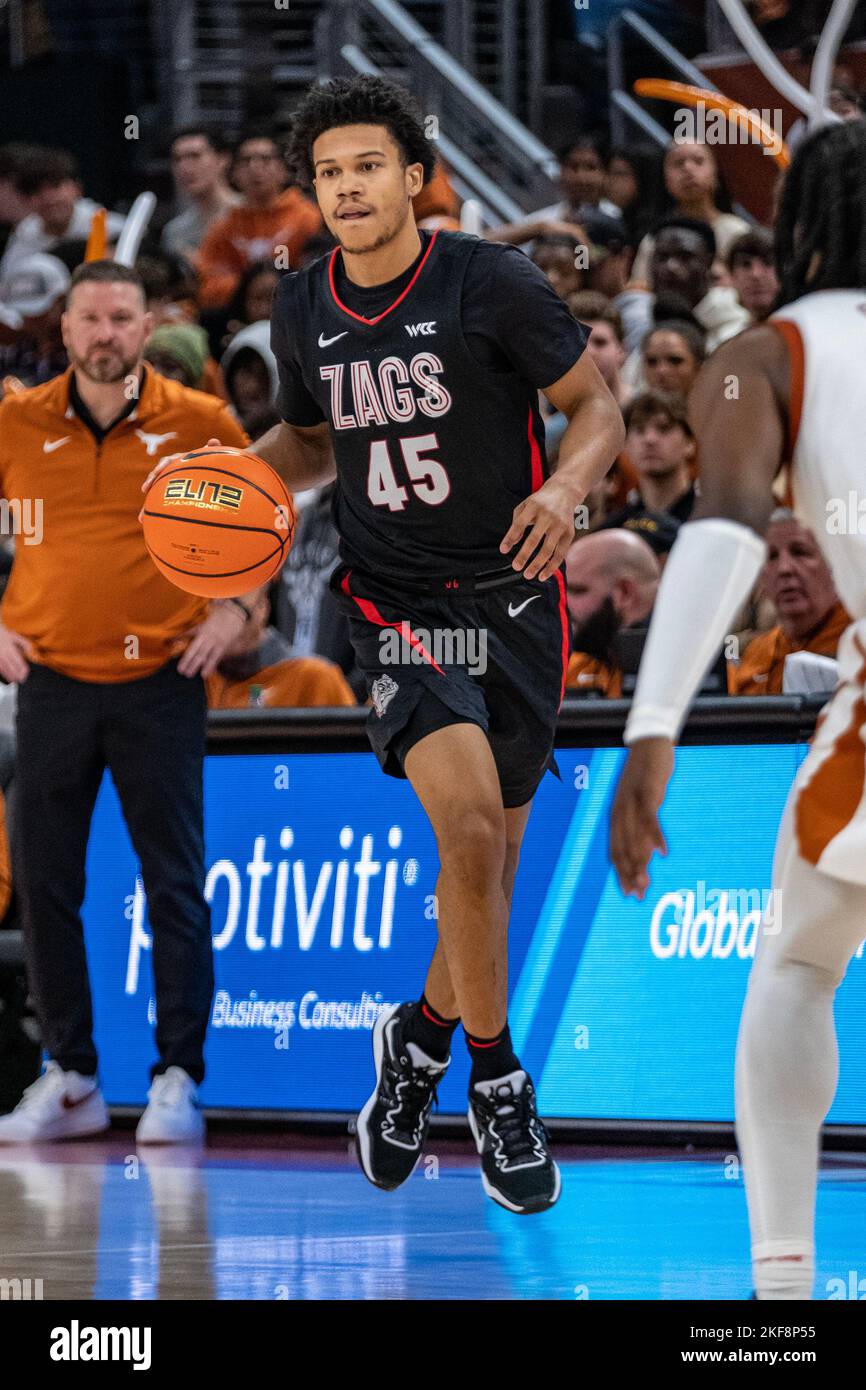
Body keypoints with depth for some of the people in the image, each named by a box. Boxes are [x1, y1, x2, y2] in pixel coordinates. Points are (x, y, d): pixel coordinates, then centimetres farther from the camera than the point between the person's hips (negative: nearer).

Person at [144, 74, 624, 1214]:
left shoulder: (492, 283, -9)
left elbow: (597, 407, -2)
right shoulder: (303, 309, 4)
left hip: (513, 597, 0)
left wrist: (565, 489, -22)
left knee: (493, 862, 9)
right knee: (469, 820, -24)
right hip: (395, 606, 0)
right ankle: (495, 1078, -11)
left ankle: (422, 1036, 38)